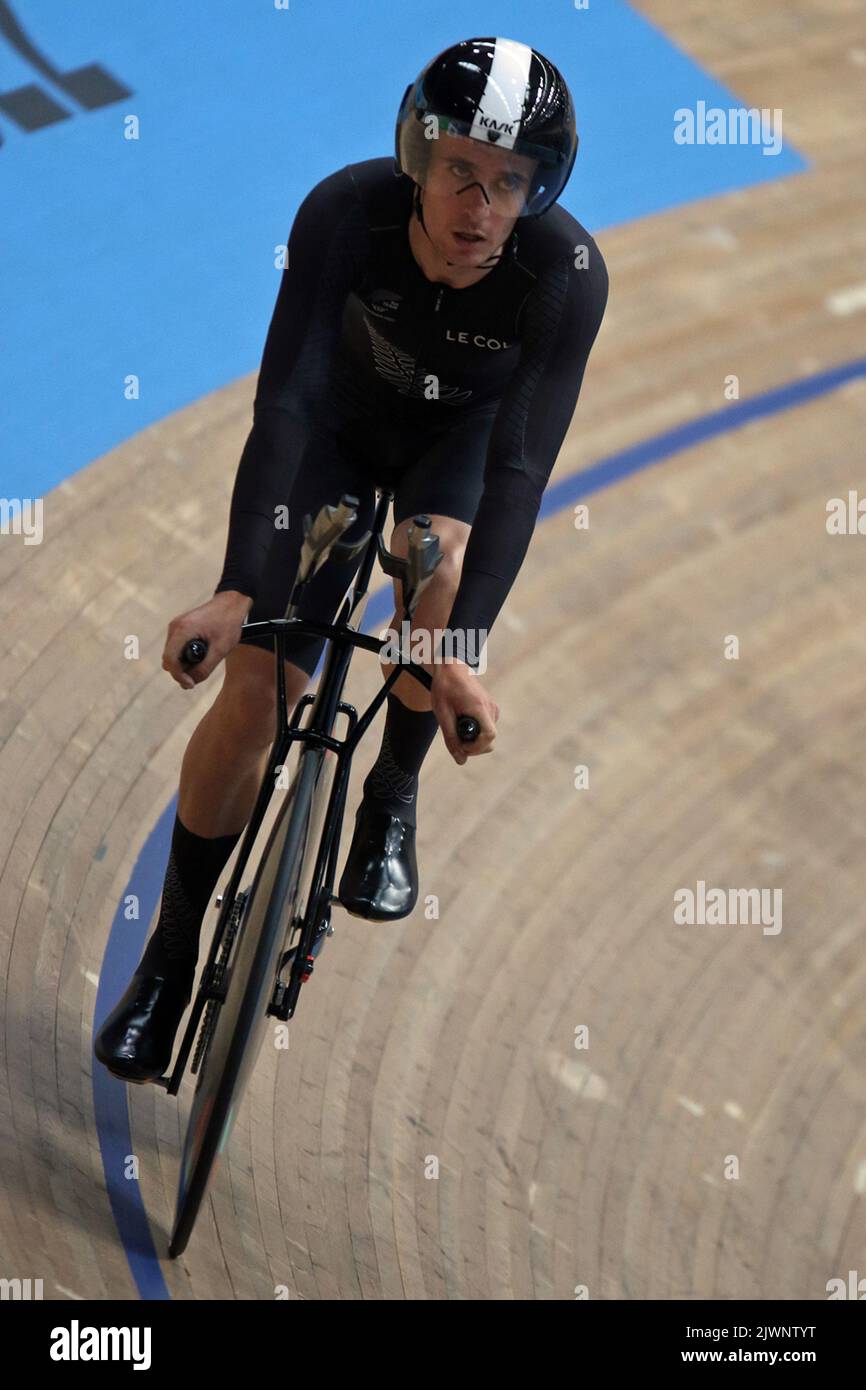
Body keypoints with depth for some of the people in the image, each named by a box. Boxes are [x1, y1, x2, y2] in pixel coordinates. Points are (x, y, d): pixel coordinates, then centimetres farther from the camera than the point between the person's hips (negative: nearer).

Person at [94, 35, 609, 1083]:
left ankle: (392, 802, -5)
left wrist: (462, 652, -46)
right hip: (342, 431, 0)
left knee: (437, 566, -34)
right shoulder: (346, 211, -34)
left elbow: (520, 467, -36)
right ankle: (171, 951, 9)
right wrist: (236, 589, -48)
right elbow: (285, 400, -38)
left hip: (461, 436, 0)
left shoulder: (566, 272, -34)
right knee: (255, 686, -9)